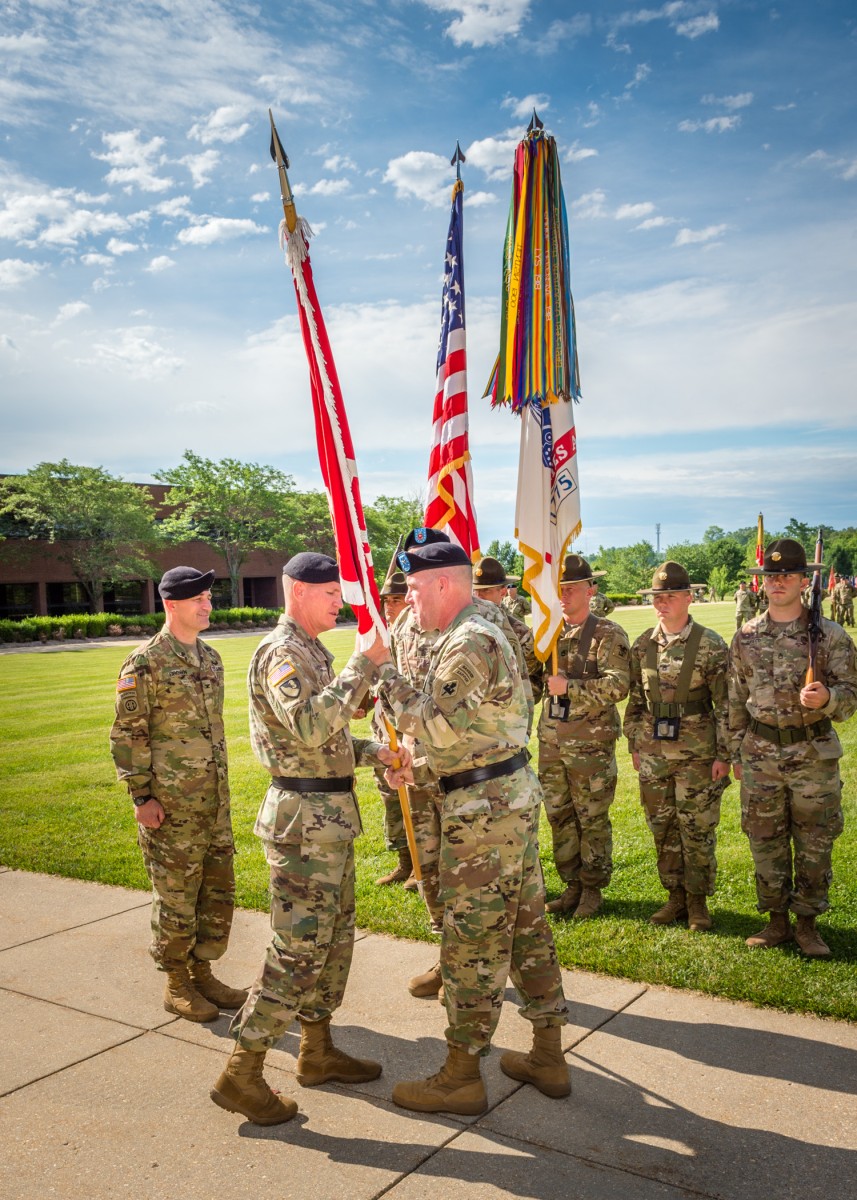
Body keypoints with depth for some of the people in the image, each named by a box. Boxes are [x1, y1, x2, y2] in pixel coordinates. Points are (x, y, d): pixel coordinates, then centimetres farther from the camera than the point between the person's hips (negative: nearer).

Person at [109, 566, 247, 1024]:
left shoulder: (210, 657, 10)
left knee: (218, 891, 13)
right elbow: (127, 734, -11)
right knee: (176, 896, 5)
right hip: (170, 805, -7)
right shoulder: (145, 663, -11)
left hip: (214, 801, 7)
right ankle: (176, 985, 21)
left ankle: (201, 972, 29)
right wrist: (142, 796, -14)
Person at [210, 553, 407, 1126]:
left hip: (331, 817, 10)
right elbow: (312, 726, -34)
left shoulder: (313, 652, 15)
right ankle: (241, 1074, 7)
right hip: (306, 818, -10)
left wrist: (373, 751, 5)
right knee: (299, 949, -4)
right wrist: (361, 666, -28)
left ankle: (318, 1051, 31)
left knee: (335, 936, 18)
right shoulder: (281, 653, -17)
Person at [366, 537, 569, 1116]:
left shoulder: (467, 643, -18)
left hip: (483, 808, -11)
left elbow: (433, 725, -24)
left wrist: (384, 670, -15)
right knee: (526, 924, 16)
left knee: (472, 943, 0)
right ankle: (549, 1056, 28)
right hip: (515, 792, 11)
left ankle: (461, 1076, 14)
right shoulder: (485, 633, 16)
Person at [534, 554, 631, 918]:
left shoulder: (608, 635, -7)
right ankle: (572, 885, 26)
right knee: (559, 816, 12)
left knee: (593, 819, 5)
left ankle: (593, 889, 19)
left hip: (591, 742, -5)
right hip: (551, 741, 6)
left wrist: (569, 687, -23)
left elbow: (617, 685, -19)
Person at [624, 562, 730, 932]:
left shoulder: (711, 645, -8)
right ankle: (675, 896, 26)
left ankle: (697, 900, 20)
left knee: (697, 828, 3)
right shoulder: (643, 645, 6)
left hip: (696, 752, -4)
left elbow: (724, 705, -7)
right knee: (662, 827, 11)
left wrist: (723, 756, -8)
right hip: (653, 751, 4)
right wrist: (634, 745, 11)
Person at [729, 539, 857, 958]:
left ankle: (808, 924, 24)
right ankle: (777, 922, 25)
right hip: (760, 756, 2)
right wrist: (736, 752, 10)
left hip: (814, 755, -2)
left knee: (814, 845, 7)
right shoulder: (745, 637, 3)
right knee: (766, 844, 10)